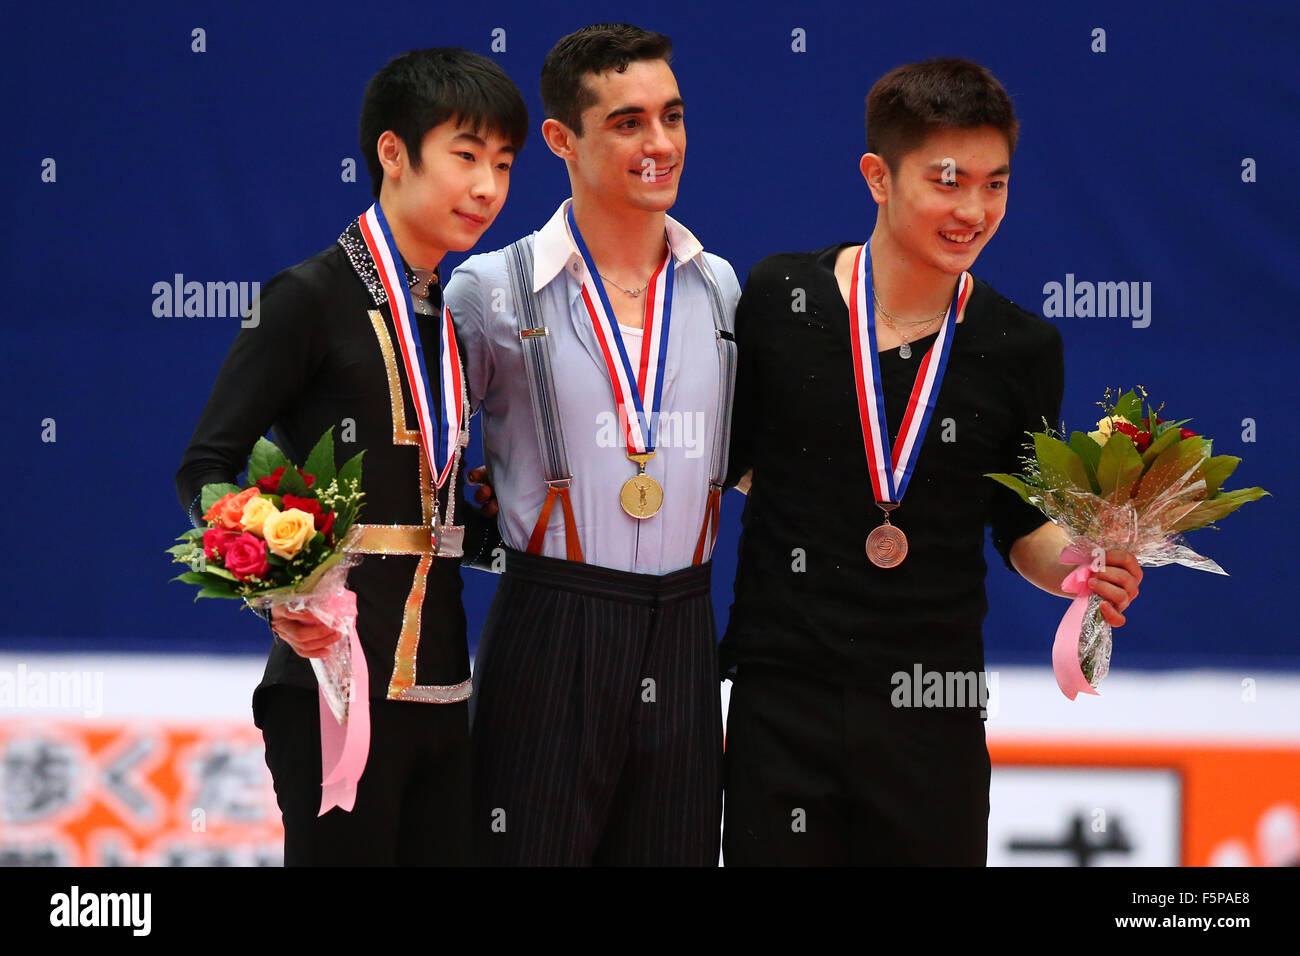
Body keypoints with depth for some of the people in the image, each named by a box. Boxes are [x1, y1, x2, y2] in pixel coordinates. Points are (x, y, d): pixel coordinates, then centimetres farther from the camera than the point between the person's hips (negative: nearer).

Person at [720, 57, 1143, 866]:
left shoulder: (1021, 349, 1)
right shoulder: (778, 298, -1)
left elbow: (1024, 527, 9)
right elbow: (722, 459, 11)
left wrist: (1081, 564, -9)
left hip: (934, 714, 1)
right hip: (782, 699, -1)